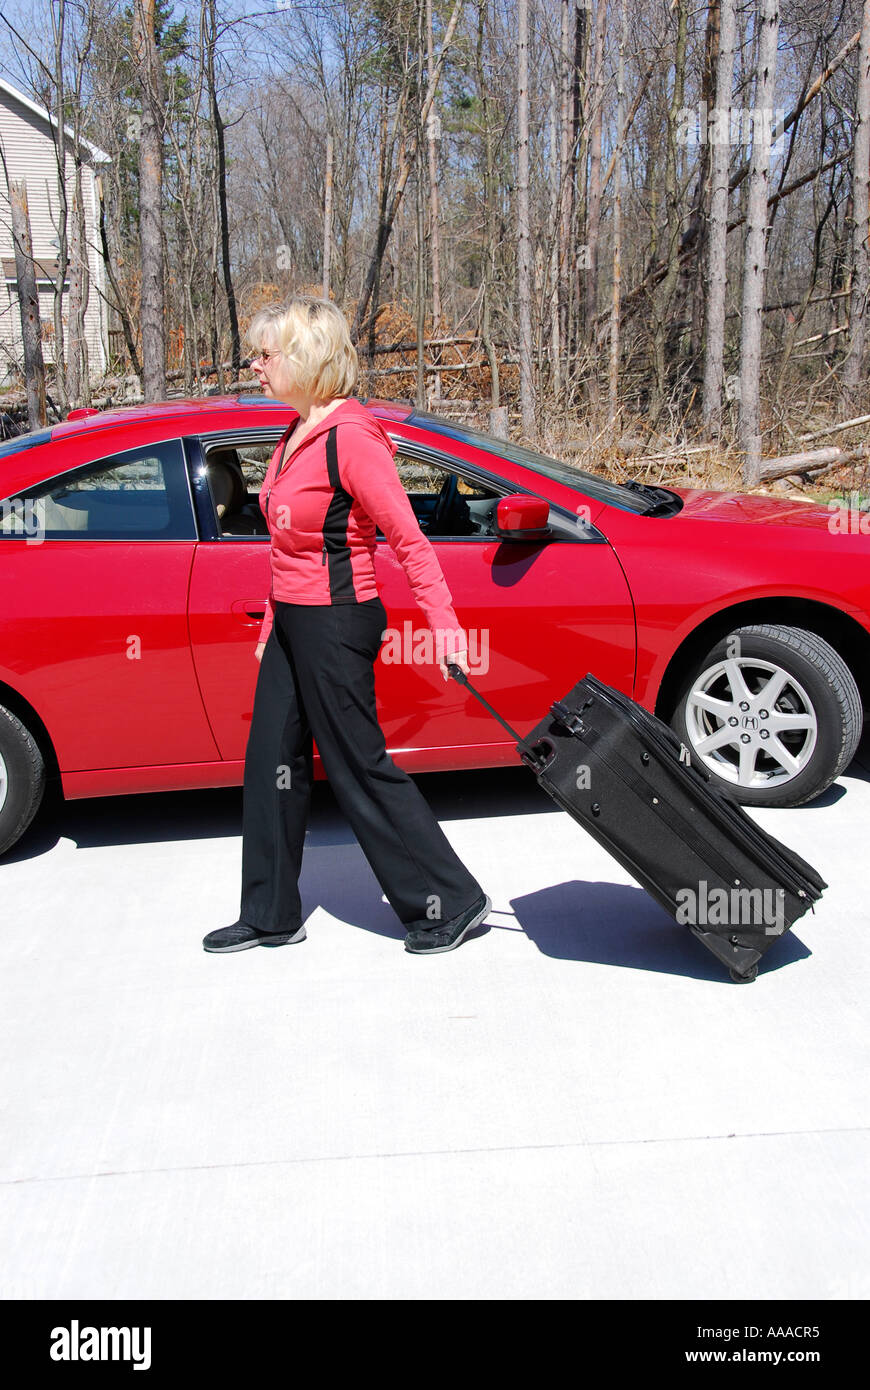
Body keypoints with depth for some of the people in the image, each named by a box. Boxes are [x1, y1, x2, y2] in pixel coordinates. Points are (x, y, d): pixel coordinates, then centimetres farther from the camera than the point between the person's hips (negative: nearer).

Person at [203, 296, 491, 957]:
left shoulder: (350, 436, -16)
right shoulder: (297, 437, 12)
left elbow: (409, 537, -20)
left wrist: (444, 622, -25)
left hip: (336, 624, -9)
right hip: (293, 623, 9)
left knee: (359, 767, -1)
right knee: (274, 761, 13)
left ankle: (452, 901, 13)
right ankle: (271, 916, 26)